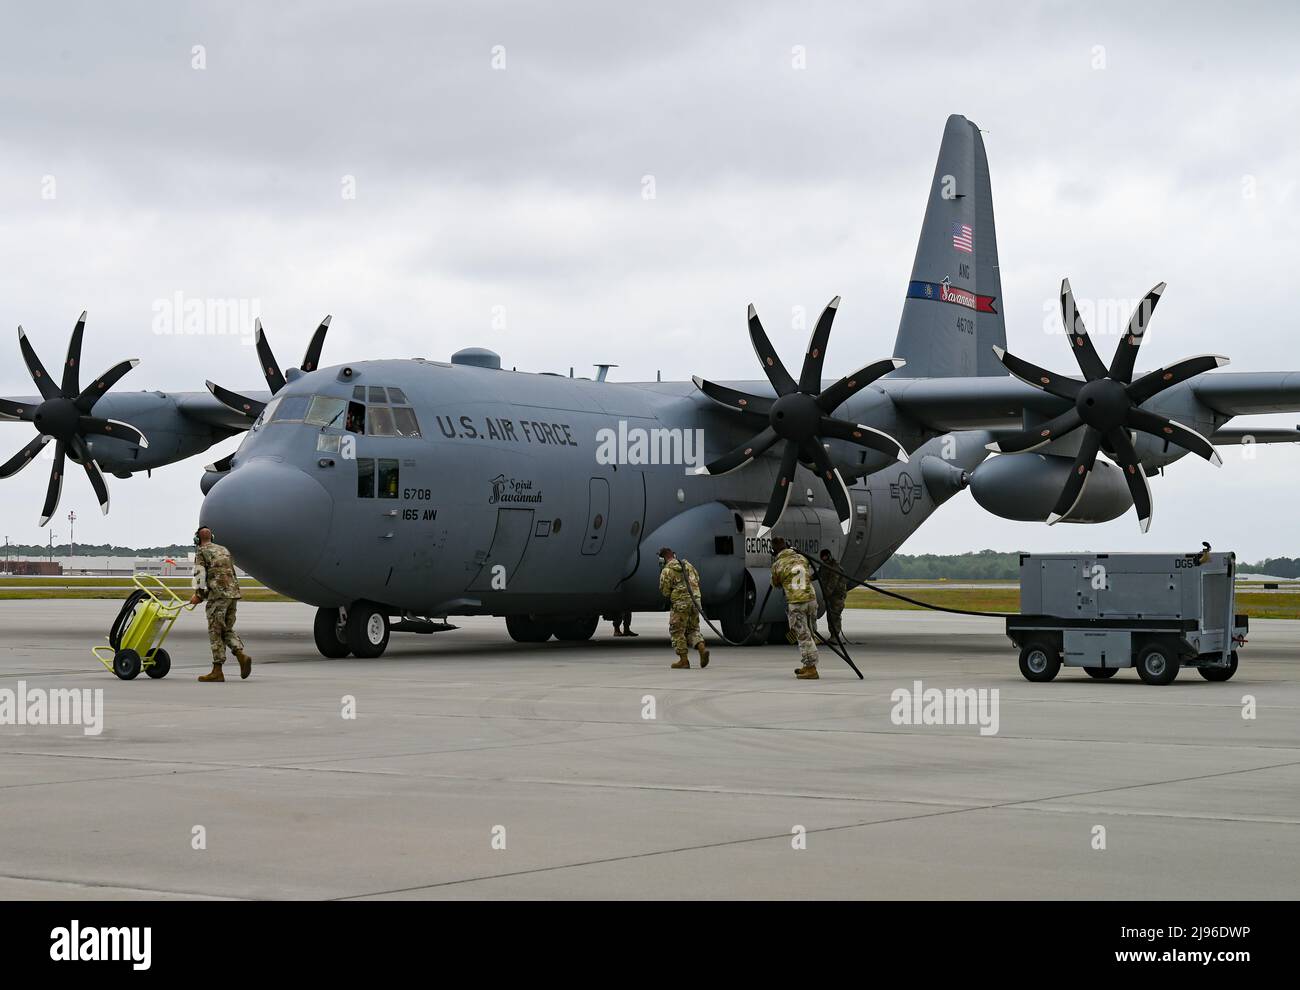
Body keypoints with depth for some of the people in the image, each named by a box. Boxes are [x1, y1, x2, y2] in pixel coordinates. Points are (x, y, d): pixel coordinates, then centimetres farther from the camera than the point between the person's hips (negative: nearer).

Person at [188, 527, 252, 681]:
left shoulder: (201, 552, 2)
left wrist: (198, 594, -6)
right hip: (234, 593, 6)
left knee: (215, 632, -1)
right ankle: (242, 656, -9)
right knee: (227, 630, 15)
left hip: (218, 595, -6)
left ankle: (217, 671, -2)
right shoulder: (224, 550, 23)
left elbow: (200, 574, -10)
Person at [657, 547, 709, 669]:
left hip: (680, 604, -6)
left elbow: (664, 591, -7)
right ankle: (702, 648, -10)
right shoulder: (688, 565, 14)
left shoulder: (667, 570, -7)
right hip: (694, 601, 6)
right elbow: (697, 580, 21)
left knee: (677, 632, 5)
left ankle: (684, 660, 3)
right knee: (693, 629, 15)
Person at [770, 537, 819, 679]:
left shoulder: (777, 565, -5)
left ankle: (811, 668, -5)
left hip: (795, 603, -4)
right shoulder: (802, 558, 7)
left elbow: (776, 584, 12)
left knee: (803, 636, -2)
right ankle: (808, 666, 21)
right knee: (809, 634, 13)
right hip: (811, 599, 4)